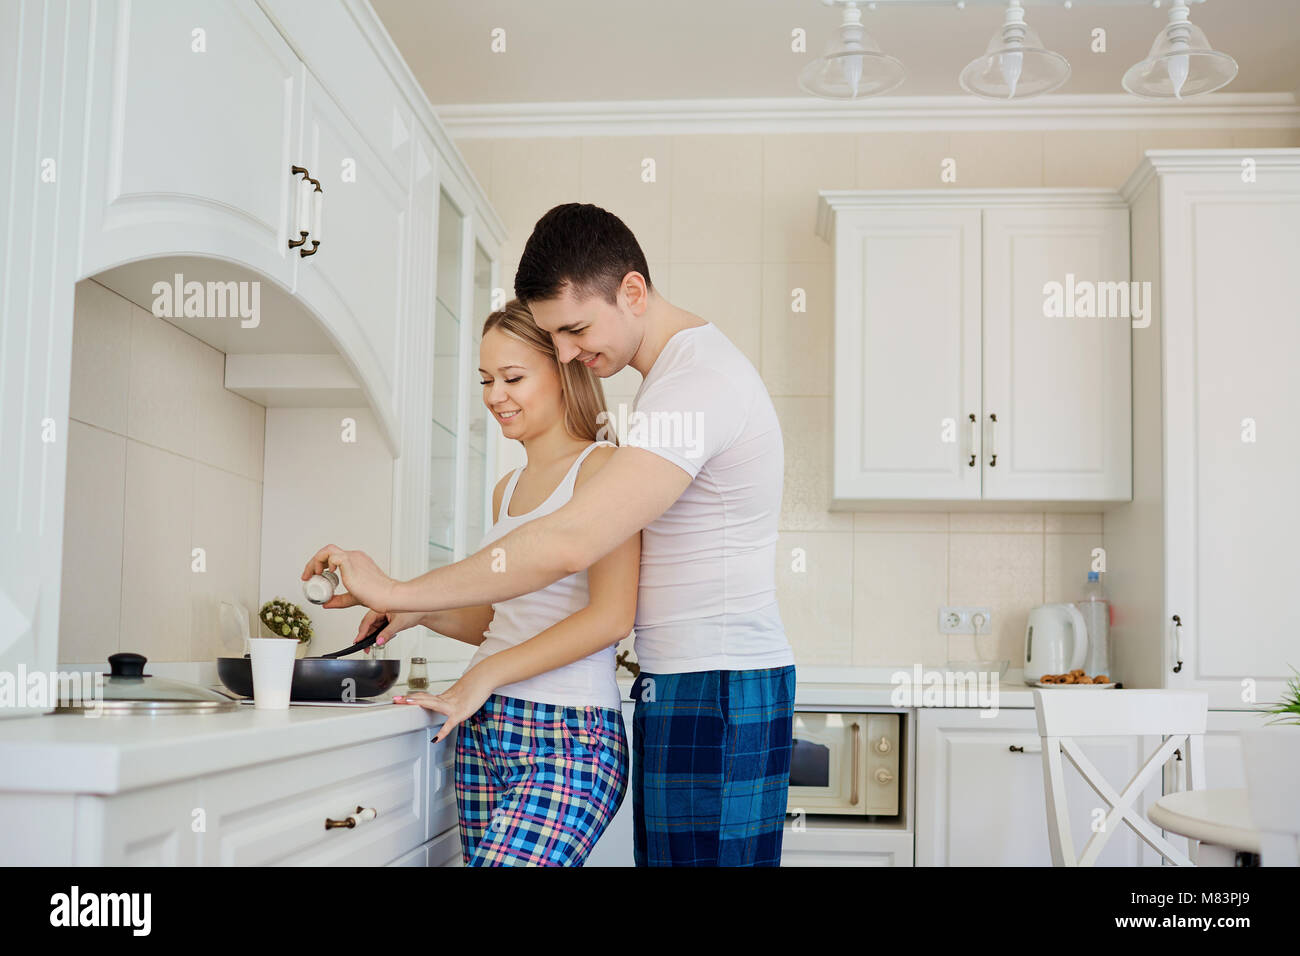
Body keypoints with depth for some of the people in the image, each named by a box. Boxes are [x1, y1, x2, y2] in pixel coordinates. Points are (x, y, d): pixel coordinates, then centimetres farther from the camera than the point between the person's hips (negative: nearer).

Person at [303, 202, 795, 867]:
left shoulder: (697, 382, -18)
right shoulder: (693, 369, 16)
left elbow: (570, 544, -27)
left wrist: (398, 592, -19)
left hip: (717, 691, -10)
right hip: (683, 685, 10)